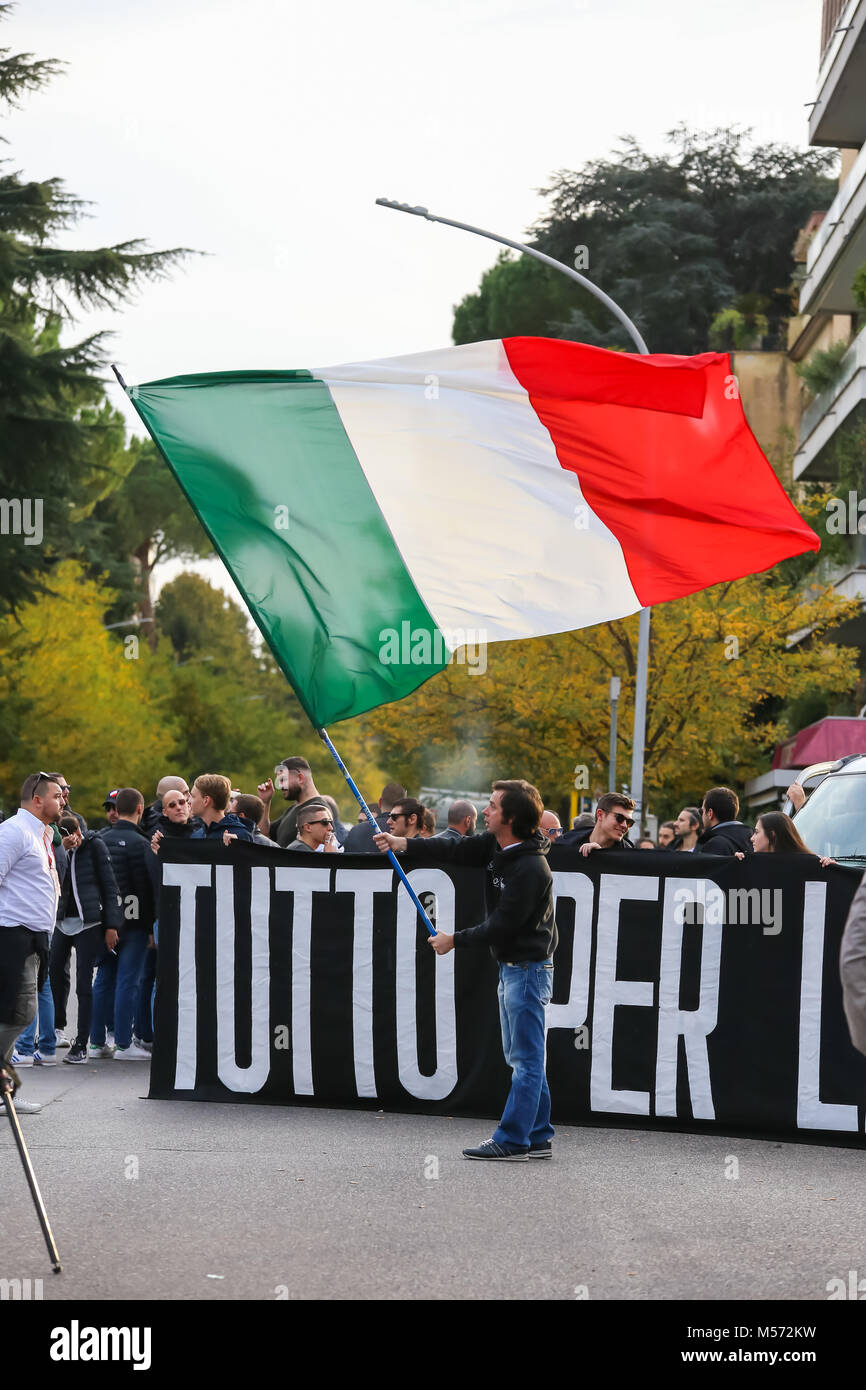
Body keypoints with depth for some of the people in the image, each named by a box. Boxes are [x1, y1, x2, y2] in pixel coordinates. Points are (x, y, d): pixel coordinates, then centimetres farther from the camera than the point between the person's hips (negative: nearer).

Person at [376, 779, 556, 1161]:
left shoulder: (531, 869, -24)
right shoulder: (495, 845, 5)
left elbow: (502, 925, -21)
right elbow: (457, 850, 6)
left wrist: (455, 941, -12)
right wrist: (404, 844, -6)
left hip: (528, 968, -10)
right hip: (510, 966, 10)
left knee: (526, 1059, -4)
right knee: (521, 1058, 13)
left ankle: (512, 1140, -2)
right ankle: (537, 1137, 19)